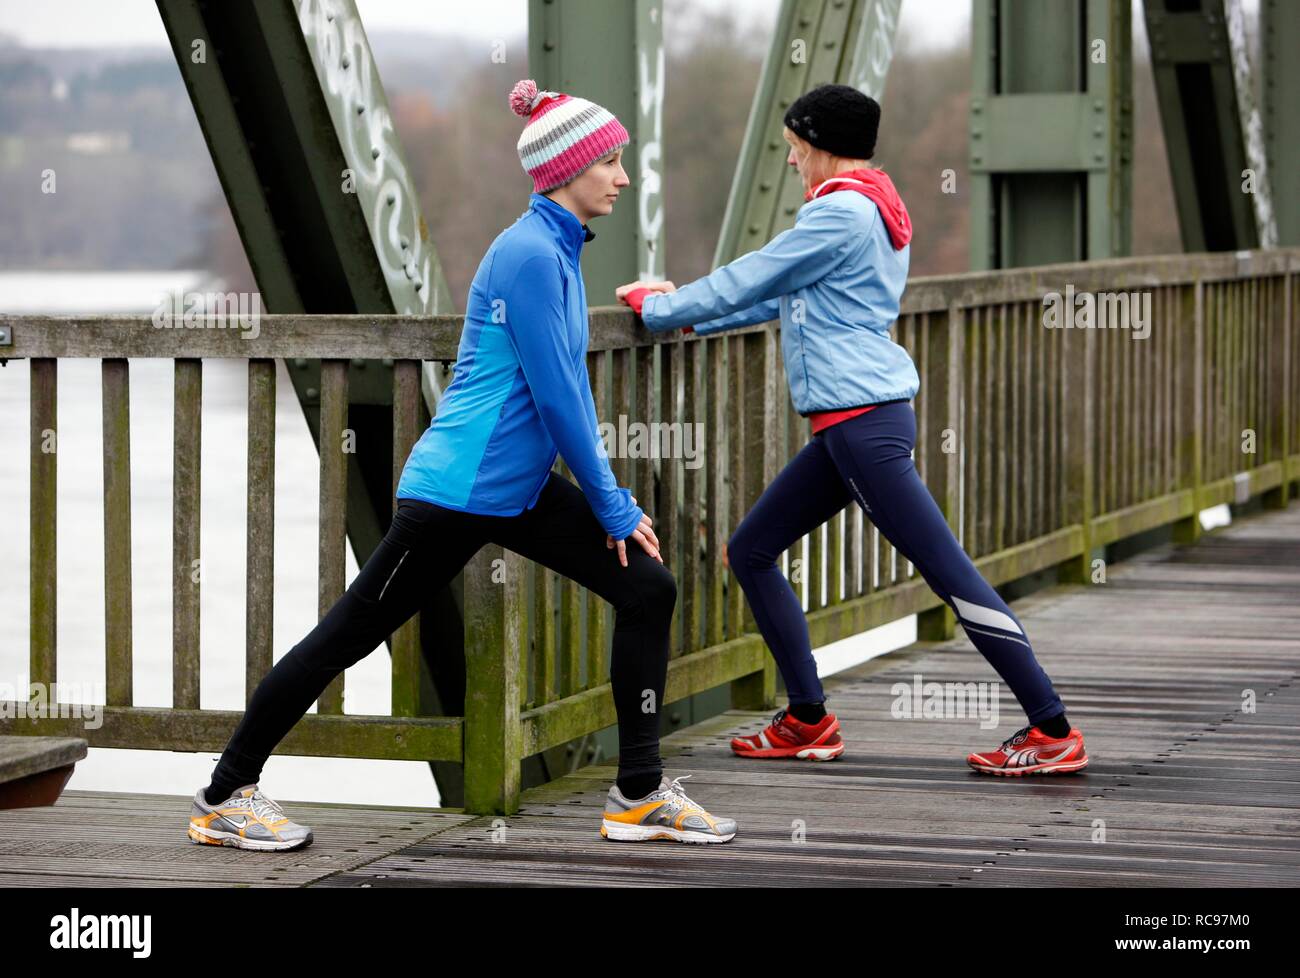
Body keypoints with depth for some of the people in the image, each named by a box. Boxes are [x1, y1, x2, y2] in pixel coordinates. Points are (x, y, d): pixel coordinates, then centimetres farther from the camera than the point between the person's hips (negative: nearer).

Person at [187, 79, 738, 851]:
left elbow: (572, 386, 16)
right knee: (350, 635, 0)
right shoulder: (529, 254, -18)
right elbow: (556, 396, -19)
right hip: (460, 489, -10)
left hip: (520, 489, 10)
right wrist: (612, 507, -11)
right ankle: (226, 797, 12)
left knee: (648, 590, 3)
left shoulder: (560, 251, 11)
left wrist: (613, 499, 12)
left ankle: (641, 794, 8)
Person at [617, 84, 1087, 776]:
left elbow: (747, 283, -7)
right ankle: (808, 723, 16)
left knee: (950, 576, -10)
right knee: (750, 551, 13)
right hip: (849, 425, 11)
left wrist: (654, 309, 6)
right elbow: (780, 298, 26)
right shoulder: (876, 210, 19)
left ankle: (1054, 732, -10)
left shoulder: (841, 213, -12)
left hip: (863, 421, -11)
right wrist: (684, 312, 25)